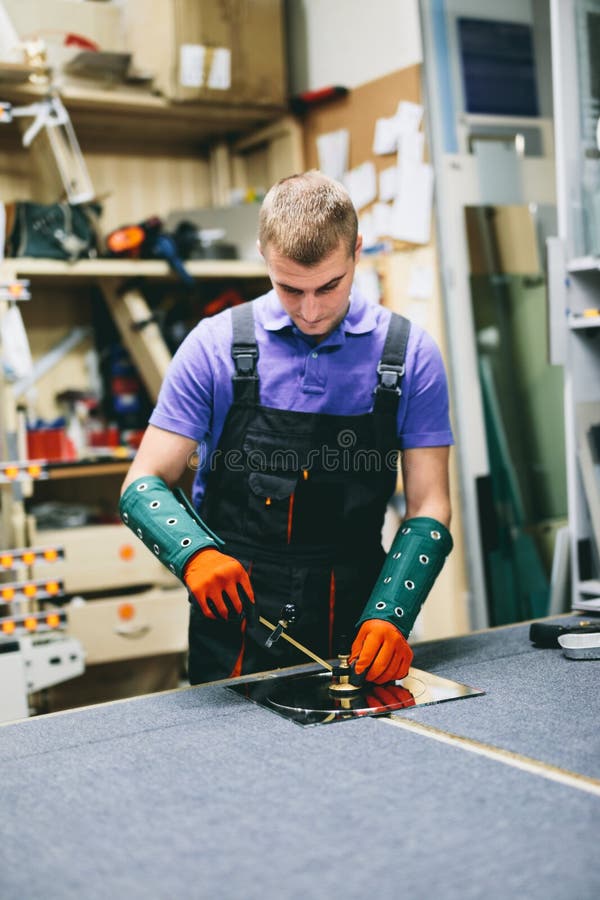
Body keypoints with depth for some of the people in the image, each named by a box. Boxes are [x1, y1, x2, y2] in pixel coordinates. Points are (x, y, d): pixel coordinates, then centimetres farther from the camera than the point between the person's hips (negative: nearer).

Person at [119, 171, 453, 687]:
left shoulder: (410, 354, -1)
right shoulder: (216, 346, -4)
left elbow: (428, 506, -2)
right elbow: (144, 486, -4)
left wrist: (389, 616, -17)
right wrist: (194, 553, -24)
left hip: (356, 628, 1)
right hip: (235, 622, -1)